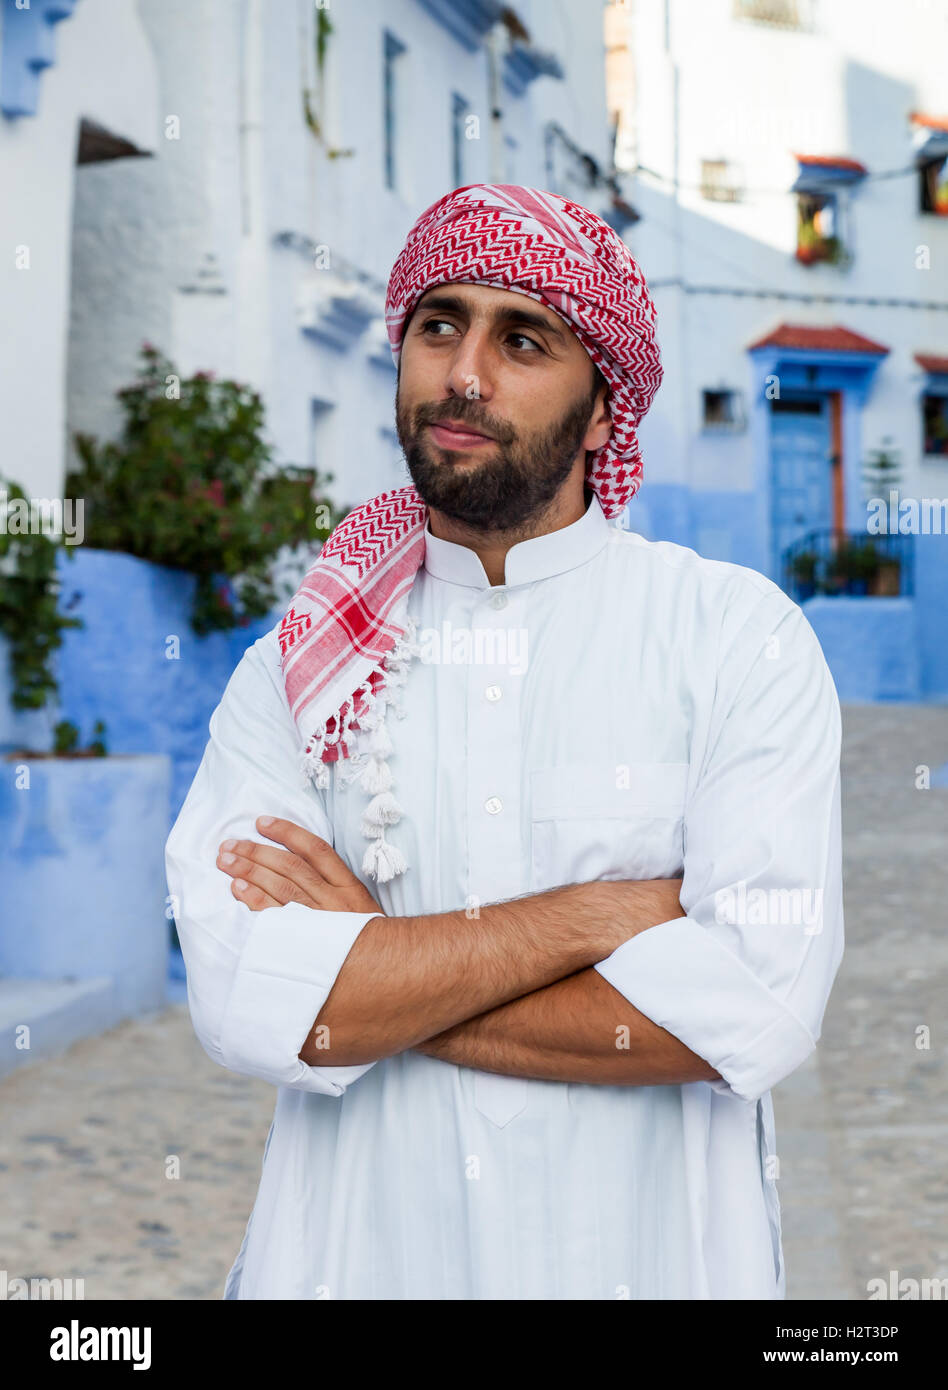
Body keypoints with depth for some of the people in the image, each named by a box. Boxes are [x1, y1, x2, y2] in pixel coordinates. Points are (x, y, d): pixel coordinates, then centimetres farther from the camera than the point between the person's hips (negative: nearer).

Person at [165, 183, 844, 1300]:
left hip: (653, 1259, -1)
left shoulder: (738, 633, -7)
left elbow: (759, 1007, -19)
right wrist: (604, 913, -18)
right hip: (353, 1256, 1)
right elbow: (243, 1005, -16)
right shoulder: (293, 667, -3)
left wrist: (367, 980, -15)